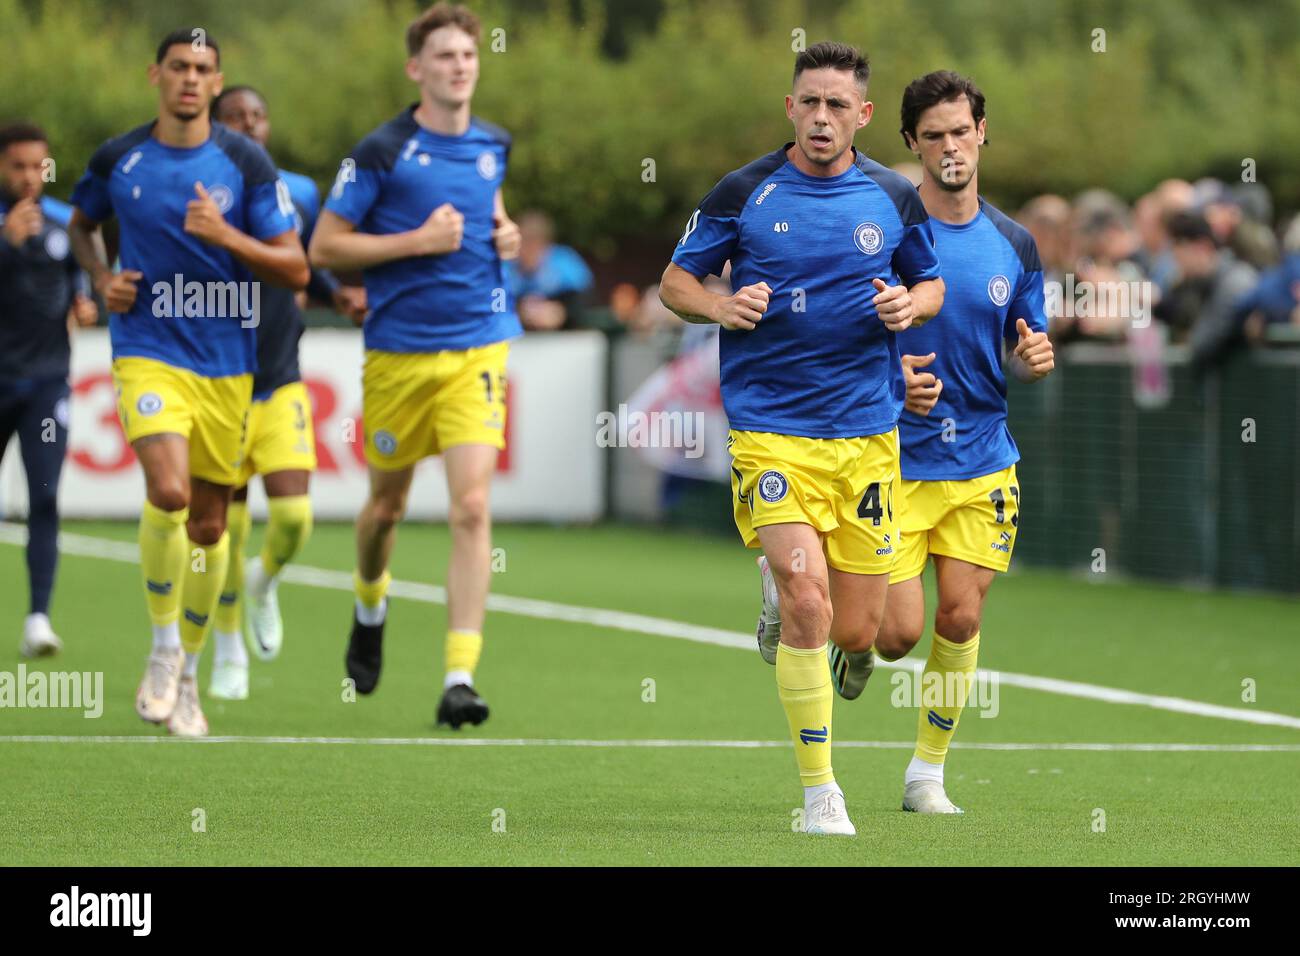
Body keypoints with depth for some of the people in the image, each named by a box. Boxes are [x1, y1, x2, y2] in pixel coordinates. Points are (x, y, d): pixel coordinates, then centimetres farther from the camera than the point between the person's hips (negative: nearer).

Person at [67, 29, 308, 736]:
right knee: (168, 493, -24)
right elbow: (80, 225, 23)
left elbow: (295, 270, -2)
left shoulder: (246, 163, -2)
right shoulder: (116, 161, 1)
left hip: (226, 363, 2)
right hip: (148, 352, -2)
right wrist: (101, 278, 3)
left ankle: (187, 672, 25)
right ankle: (163, 646, -4)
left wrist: (226, 235, -18)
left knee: (209, 524, 7)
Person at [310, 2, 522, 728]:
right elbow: (324, 246, -7)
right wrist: (416, 241, -15)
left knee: (472, 506, -13)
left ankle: (461, 676, -16)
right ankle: (371, 602, 48)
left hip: (478, 349, 2)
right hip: (399, 352, -2)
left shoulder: (494, 146, 7)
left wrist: (505, 233, 7)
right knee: (388, 504, 14)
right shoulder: (384, 151, -7)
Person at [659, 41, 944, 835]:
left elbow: (931, 283, 19)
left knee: (855, 633, 3)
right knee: (807, 602, -19)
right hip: (770, 427, -3)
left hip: (867, 433, 3)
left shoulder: (894, 198, 5)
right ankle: (819, 791, -7)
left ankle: (782, 596, 41)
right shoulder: (744, 194, -1)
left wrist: (909, 305, -4)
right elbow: (677, 279, 8)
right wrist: (720, 305, -14)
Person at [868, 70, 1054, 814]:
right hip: (895, 462, -3)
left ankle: (928, 771, 14)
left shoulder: (1014, 243, 5)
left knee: (960, 620, -1)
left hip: (983, 464, 3)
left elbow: (1023, 357, 14)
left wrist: (1036, 359, -10)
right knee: (899, 631, -7)